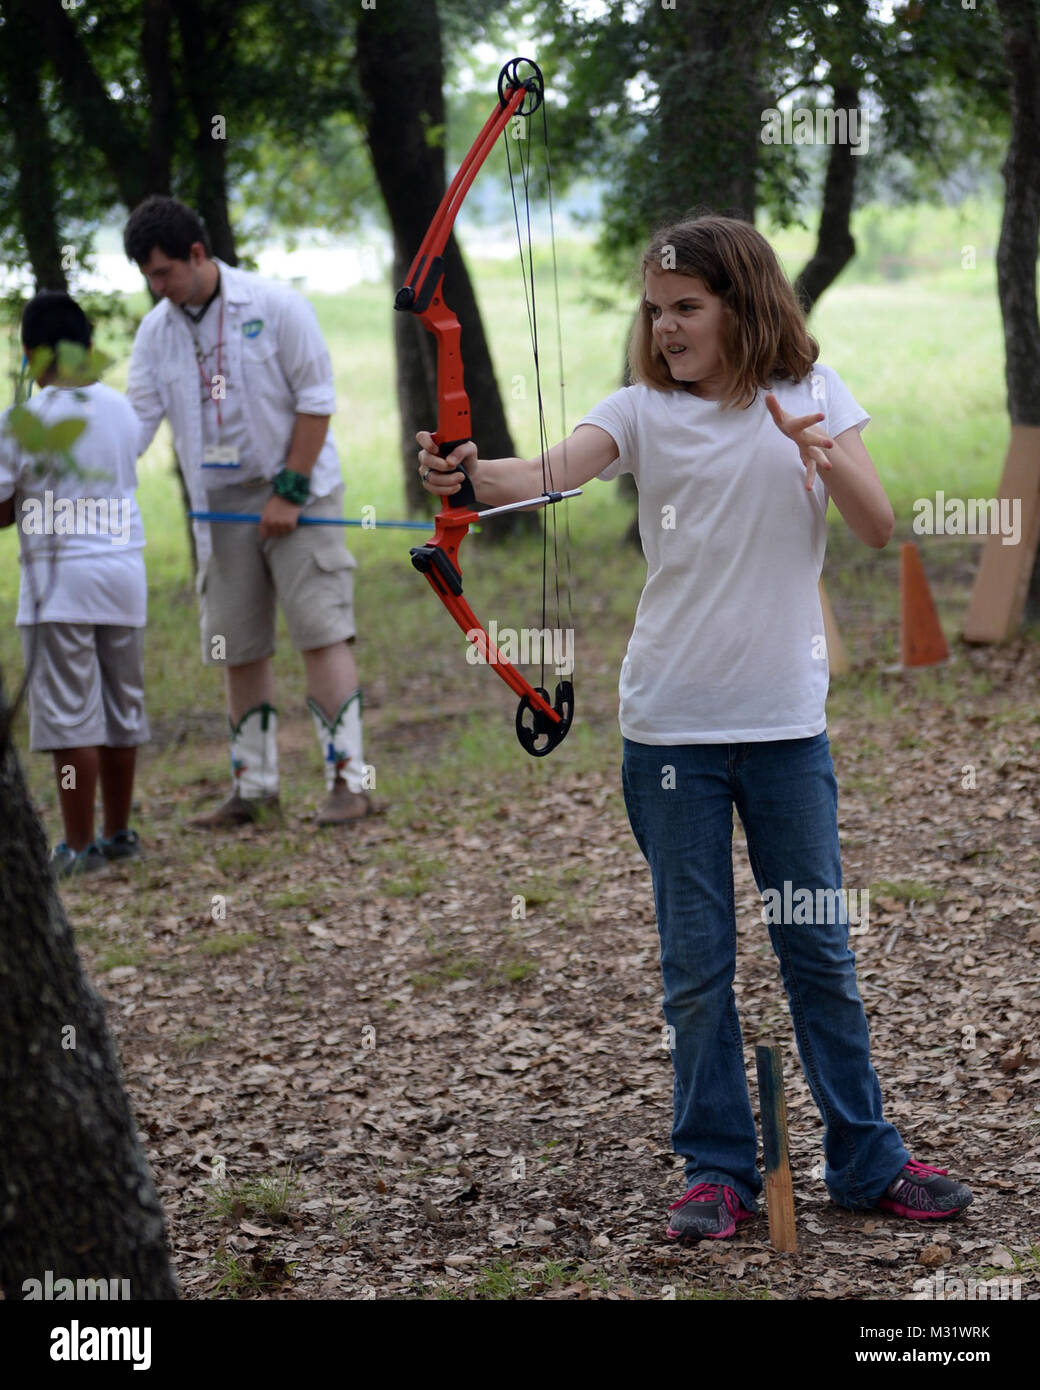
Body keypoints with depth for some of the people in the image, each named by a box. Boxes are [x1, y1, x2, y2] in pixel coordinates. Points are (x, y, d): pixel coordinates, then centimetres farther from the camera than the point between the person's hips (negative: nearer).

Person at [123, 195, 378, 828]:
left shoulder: (277, 307, -10)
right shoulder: (157, 331, 3)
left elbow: (315, 402, -9)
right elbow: (136, 420, 2)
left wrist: (289, 491, -13)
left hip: (299, 495, -5)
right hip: (221, 507, 5)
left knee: (322, 632, -10)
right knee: (238, 650, 6)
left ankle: (349, 780, -10)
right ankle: (254, 787, 15)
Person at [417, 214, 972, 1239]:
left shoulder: (812, 395, 4)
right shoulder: (644, 411, 0)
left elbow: (878, 528, -2)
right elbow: (555, 472, -18)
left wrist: (823, 452, -20)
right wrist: (474, 475, -39)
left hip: (787, 720, 0)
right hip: (670, 726, 0)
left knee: (819, 946, 8)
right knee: (696, 961, 5)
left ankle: (866, 1159, 19)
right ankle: (718, 1171, 15)